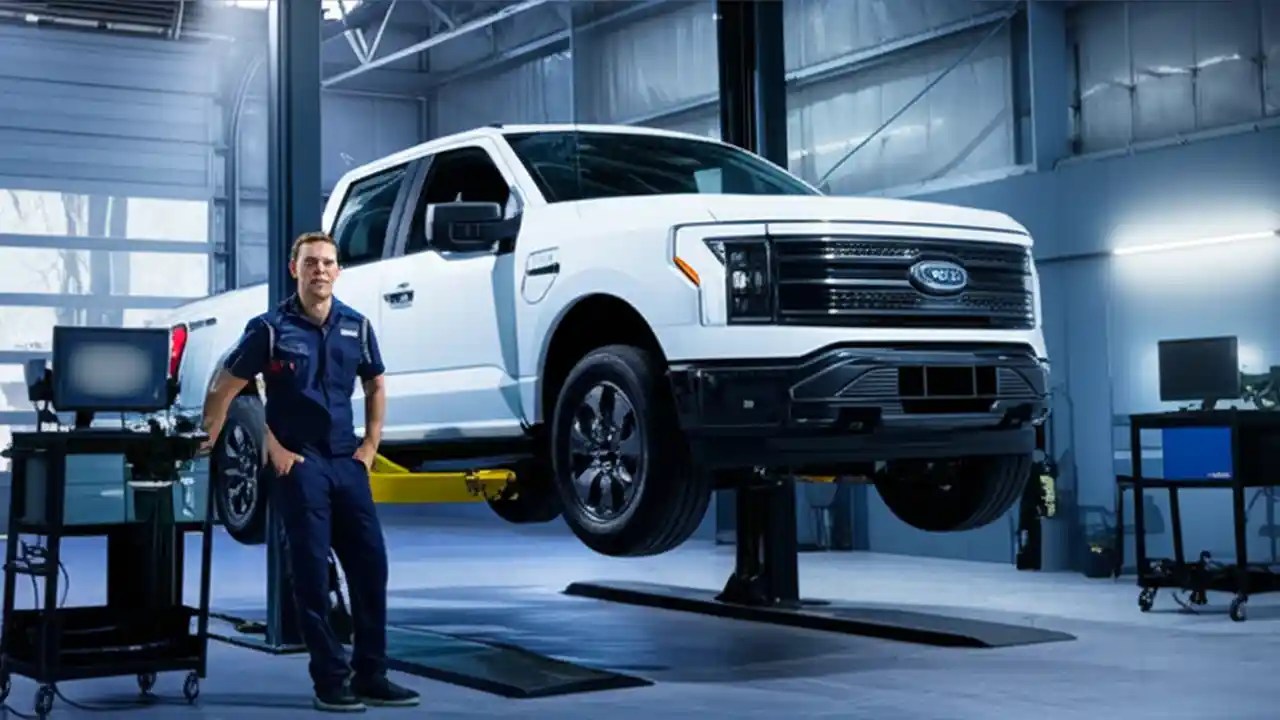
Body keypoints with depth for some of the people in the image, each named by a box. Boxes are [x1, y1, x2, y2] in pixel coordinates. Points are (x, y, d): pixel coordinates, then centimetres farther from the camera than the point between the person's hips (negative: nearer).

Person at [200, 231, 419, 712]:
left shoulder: (356, 326, 7)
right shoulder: (271, 328, -6)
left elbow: (375, 387, 20)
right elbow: (223, 391, -5)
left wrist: (370, 445, 9)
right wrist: (272, 448, -9)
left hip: (348, 461, 5)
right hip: (298, 464, -5)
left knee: (371, 566, 4)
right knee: (312, 575, -3)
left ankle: (371, 676, 15)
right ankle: (331, 680, 5)